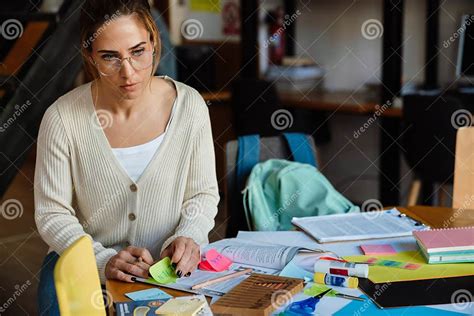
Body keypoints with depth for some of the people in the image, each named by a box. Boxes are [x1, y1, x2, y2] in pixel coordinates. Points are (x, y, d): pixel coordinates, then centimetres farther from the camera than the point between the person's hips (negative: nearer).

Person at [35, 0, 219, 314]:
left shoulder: (190, 106, -9)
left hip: (169, 265, 1)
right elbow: (53, 214, -8)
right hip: (83, 263, -1)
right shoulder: (62, 119, -13)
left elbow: (203, 194, 2)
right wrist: (103, 261, -23)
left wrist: (188, 237, -17)